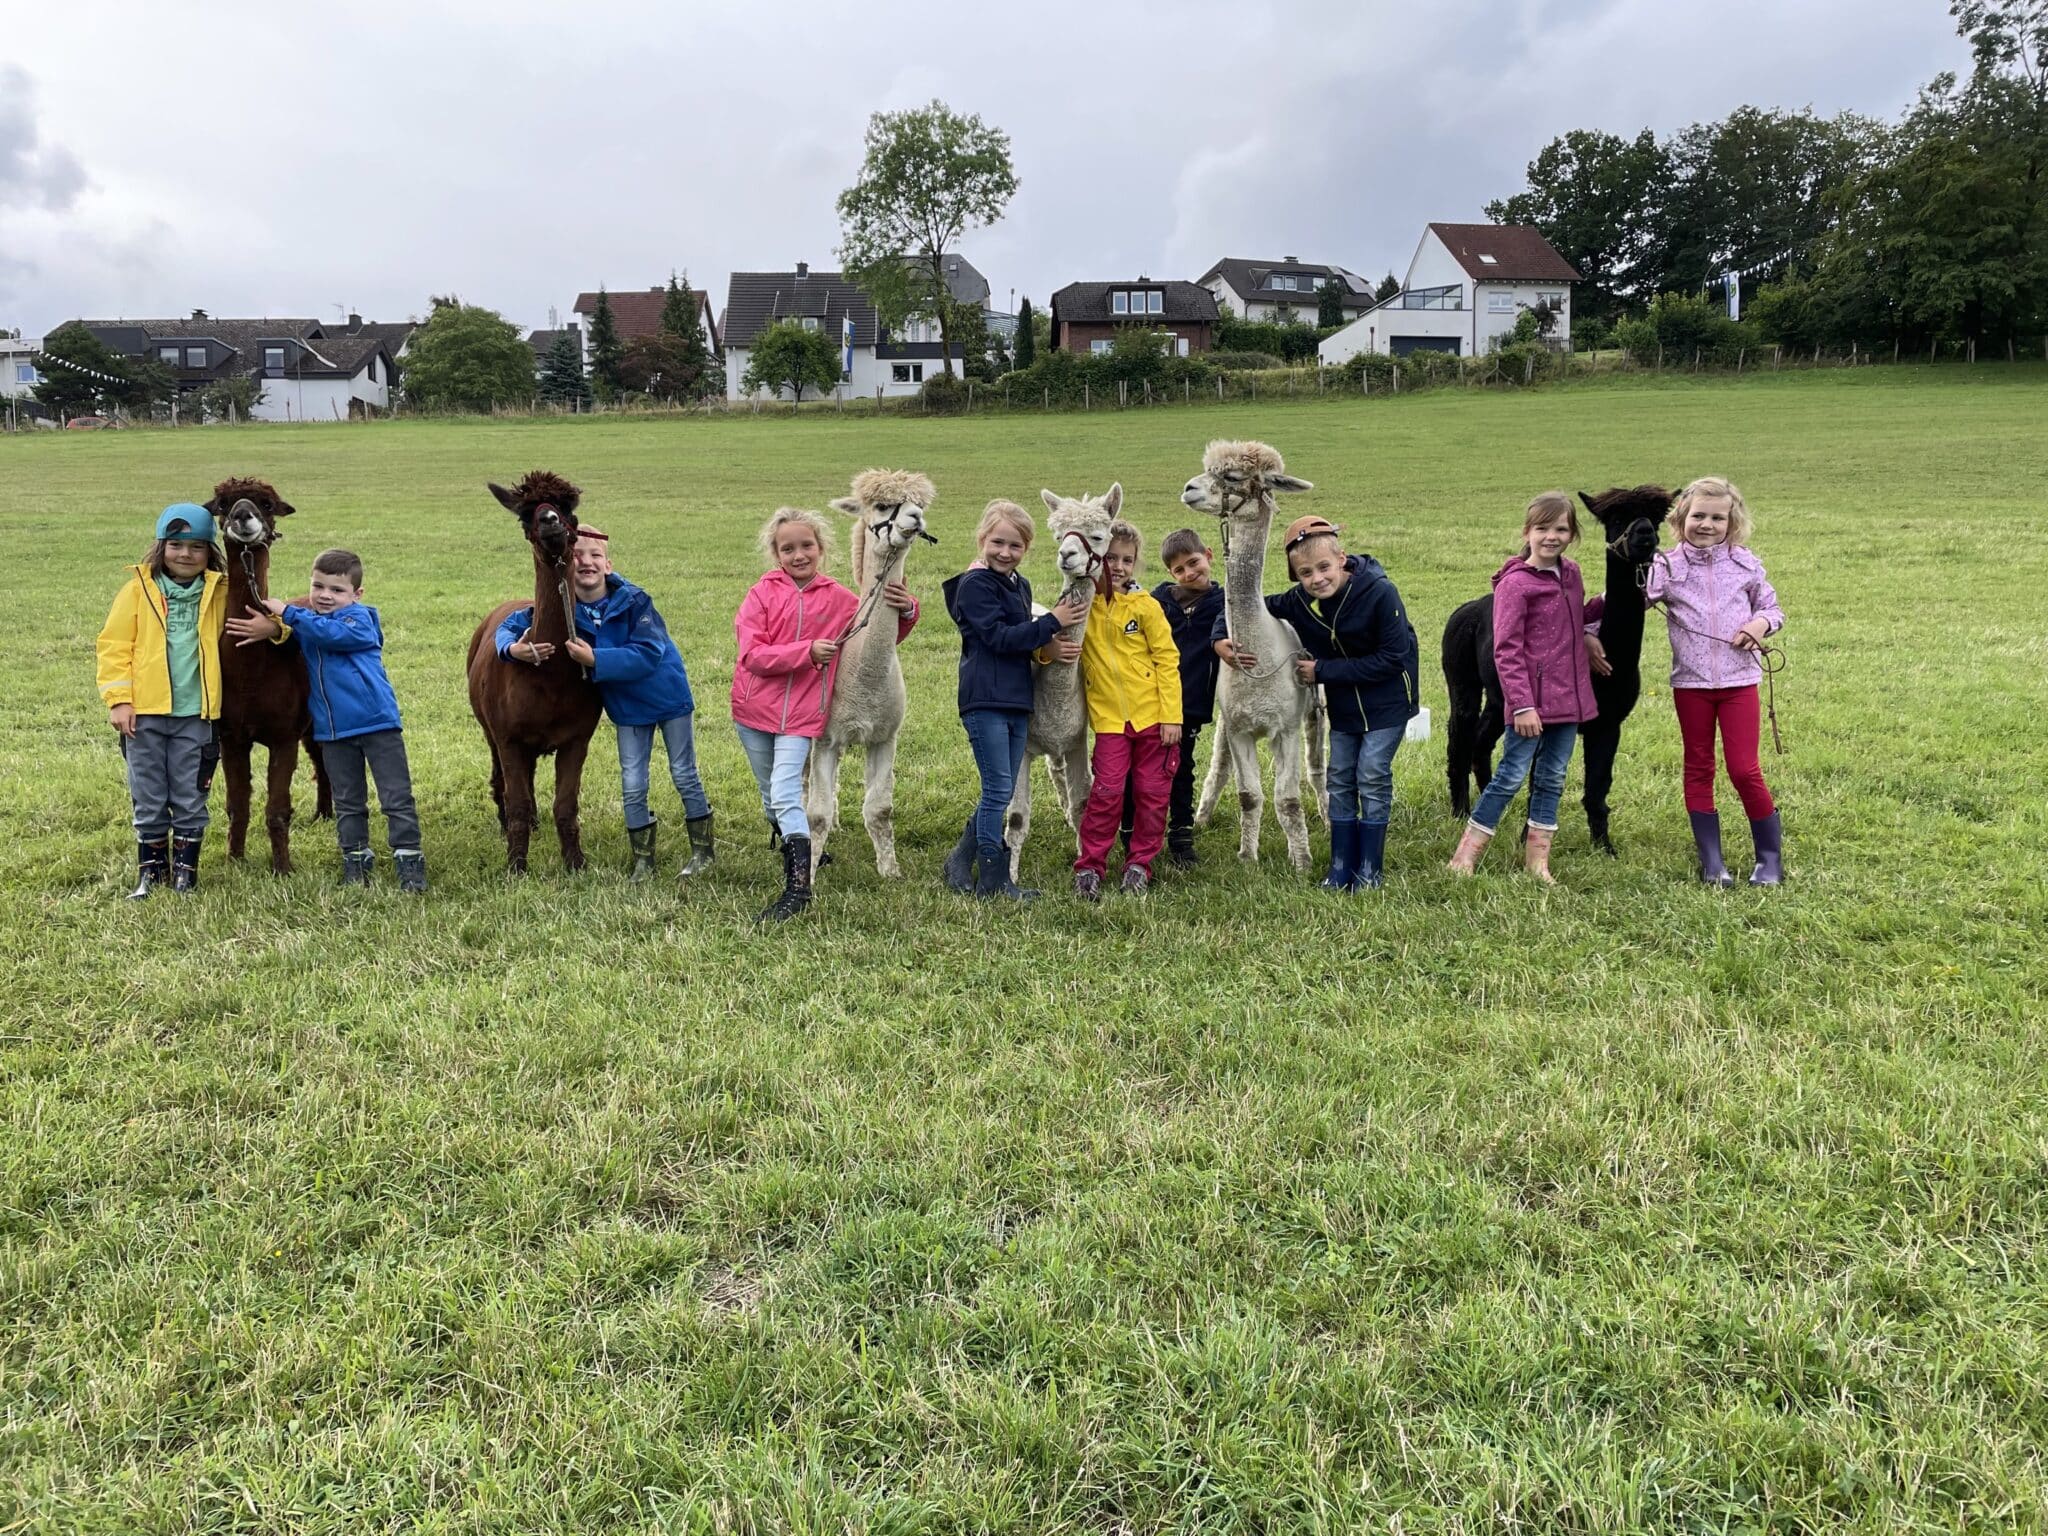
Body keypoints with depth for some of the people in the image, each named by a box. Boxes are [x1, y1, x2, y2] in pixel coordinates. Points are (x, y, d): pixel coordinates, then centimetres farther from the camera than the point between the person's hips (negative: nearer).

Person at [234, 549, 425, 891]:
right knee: (347, 803, 14)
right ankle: (355, 862, 23)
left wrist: (287, 613, -19)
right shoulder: (305, 621, 11)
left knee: (397, 797, -3)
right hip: (332, 731, 6)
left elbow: (331, 633, -25)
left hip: (377, 723, -6)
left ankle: (409, 860, 2)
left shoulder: (359, 618, -8)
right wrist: (267, 629, -2)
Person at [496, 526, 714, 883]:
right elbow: (511, 625, -1)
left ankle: (703, 848, 24)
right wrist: (513, 648, -24)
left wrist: (595, 660, -38)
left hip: (670, 698, -3)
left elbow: (648, 655, -30)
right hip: (628, 708, 3)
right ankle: (642, 857, 24)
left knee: (684, 775, 8)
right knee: (632, 786, 8)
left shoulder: (633, 601, -23)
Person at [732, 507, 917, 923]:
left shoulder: (838, 599, 2)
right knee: (772, 795, 14)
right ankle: (797, 853, 37)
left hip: (802, 714, -2)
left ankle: (798, 886, -13)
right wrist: (808, 651, -24)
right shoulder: (761, 594, -3)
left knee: (785, 795, -14)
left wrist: (905, 610, -12)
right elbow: (752, 655, -13)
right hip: (754, 710, 2)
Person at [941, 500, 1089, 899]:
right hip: (985, 699, -8)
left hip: (1016, 700, 8)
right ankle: (994, 879, 4)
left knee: (1002, 792, 12)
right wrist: (1051, 622, -15)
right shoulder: (975, 584, -10)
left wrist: (1049, 642, -2)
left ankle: (961, 861, 25)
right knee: (998, 790, -5)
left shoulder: (1020, 586, 16)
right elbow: (998, 638, -18)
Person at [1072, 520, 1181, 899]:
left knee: (1152, 793, 6)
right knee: (1107, 791, -7)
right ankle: (1089, 867, 5)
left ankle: (1140, 864, 20)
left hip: (1152, 714, 0)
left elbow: (1167, 660, -2)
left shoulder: (1146, 605, -2)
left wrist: (1171, 716, -8)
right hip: (1109, 717, 0)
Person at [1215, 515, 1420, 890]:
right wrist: (1221, 639, -22)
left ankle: (1369, 869, 8)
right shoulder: (1298, 601, -14)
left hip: (1386, 700, -5)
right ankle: (1341, 868, 17)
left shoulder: (1379, 593, -27)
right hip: (1343, 701, 5)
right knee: (1340, 779, 7)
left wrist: (1322, 671, -25)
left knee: (1372, 777, -5)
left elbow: (1393, 658, -27)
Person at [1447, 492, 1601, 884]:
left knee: (1552, 777, 11)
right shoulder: (1515, 583, -11)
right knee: (1512, 775, -4)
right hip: (1532, 700, -7)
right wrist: (1522, 705, -19)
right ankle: (1465, 856, 5)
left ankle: (1538, 858, 20)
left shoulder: (1571, 574, 10)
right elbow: (1507, 651, -14)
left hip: (1568, 697, 7)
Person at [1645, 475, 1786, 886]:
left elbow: (1772, 608, 12)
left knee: (1744, 769, -3)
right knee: (1698, 769, 8)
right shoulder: (1668, 565, -1)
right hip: (1690, 682, 1)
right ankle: (1711, 861, 18)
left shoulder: (1745, 563, 3)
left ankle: (1771, 856, 14)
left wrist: (1761, 624, -11)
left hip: (1739, 679, 0)